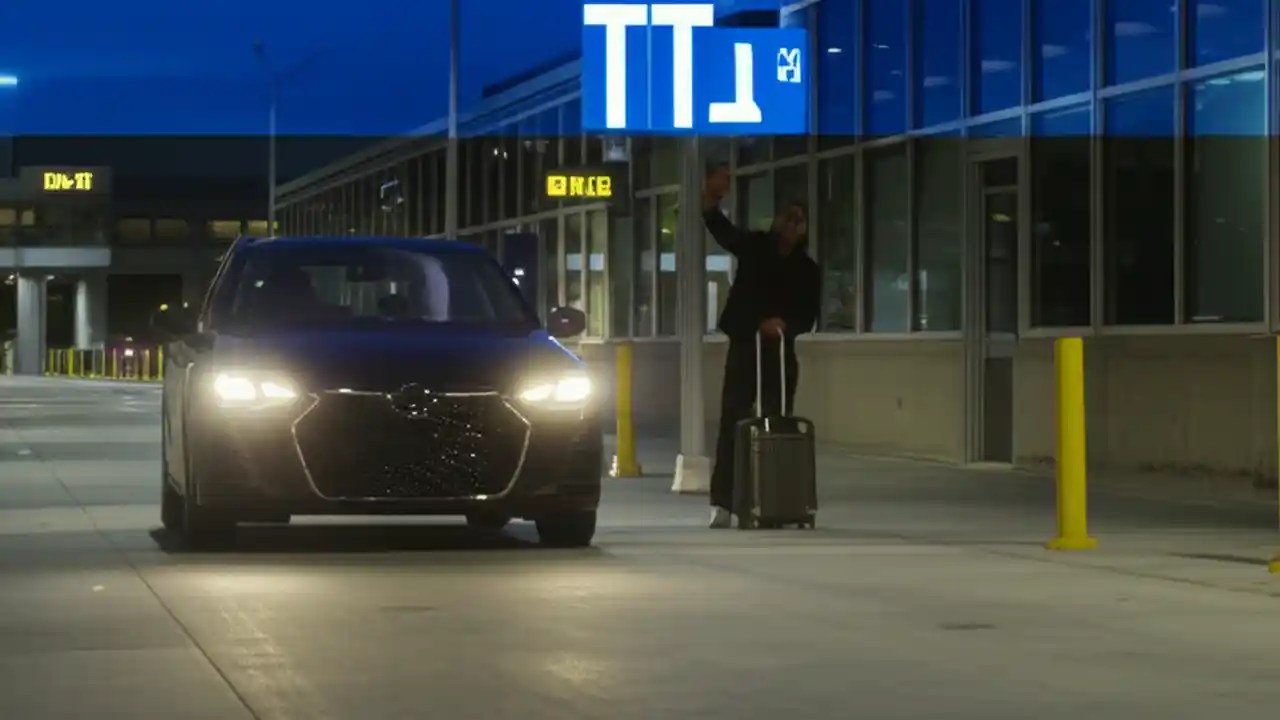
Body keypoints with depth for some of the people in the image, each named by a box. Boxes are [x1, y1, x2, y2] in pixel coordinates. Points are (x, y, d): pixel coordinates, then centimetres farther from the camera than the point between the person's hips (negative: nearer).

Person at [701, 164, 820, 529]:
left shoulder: (807, 270, 5)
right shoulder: (754, 246, 1)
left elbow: (808, 317, 0)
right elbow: (721, 229, -15)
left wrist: (785, 324, -22)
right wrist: (710, 200, -36)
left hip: (781, 353, 2)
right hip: (744, 347, -2)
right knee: (731, 424, -6)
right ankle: (722, 504, -9)